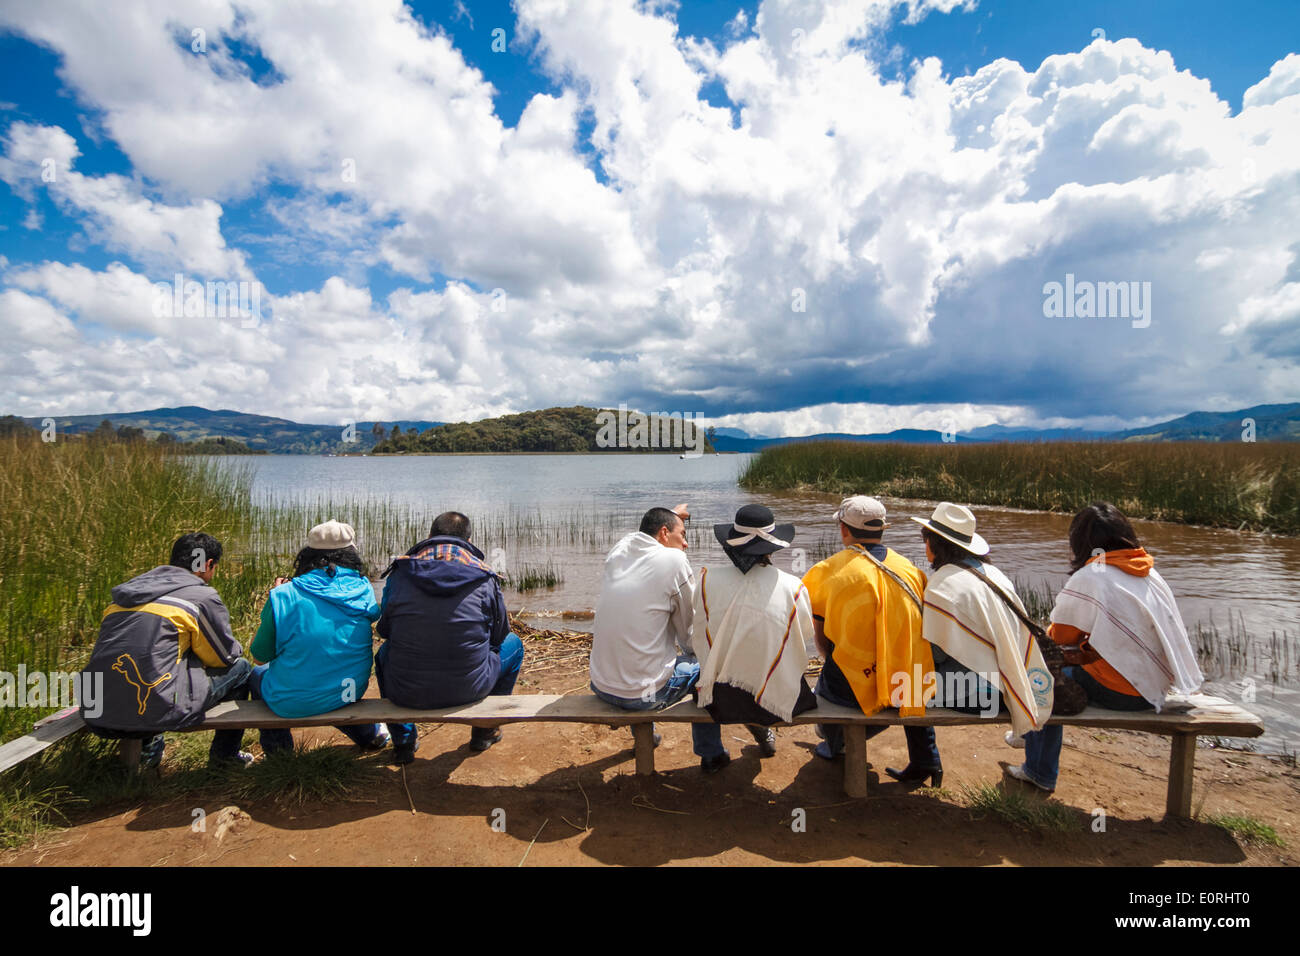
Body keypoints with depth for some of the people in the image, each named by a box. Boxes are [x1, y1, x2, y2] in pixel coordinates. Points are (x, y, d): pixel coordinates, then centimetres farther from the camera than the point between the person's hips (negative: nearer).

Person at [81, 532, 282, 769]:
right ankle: (225, 754, 25)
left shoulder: (126, 592, 16)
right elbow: (225, 656, 5)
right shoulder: (203, 596, -4)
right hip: (152, 713, -7)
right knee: (240, 668, 13)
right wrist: (237, 649, 28)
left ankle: (148, 745, 31)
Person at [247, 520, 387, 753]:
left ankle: (278, 747, 39)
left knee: (257, 673, 30)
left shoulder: (283, 596, -16)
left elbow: (259, 657, -4)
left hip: (292, 703, -2)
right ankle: (370, 733, 39)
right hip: (349, 693, 2)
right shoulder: (362, 589, -9)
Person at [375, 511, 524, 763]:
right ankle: (485, 730, 35)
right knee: (513, 643, 27)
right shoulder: (484, 576, -2)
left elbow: (384, 629, 12)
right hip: (468, 690, -2)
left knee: (385, 651, 37)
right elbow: (498, 635, 9)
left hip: (406, 693, 2)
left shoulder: (401, 571, 2)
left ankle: (403, 742, 35)